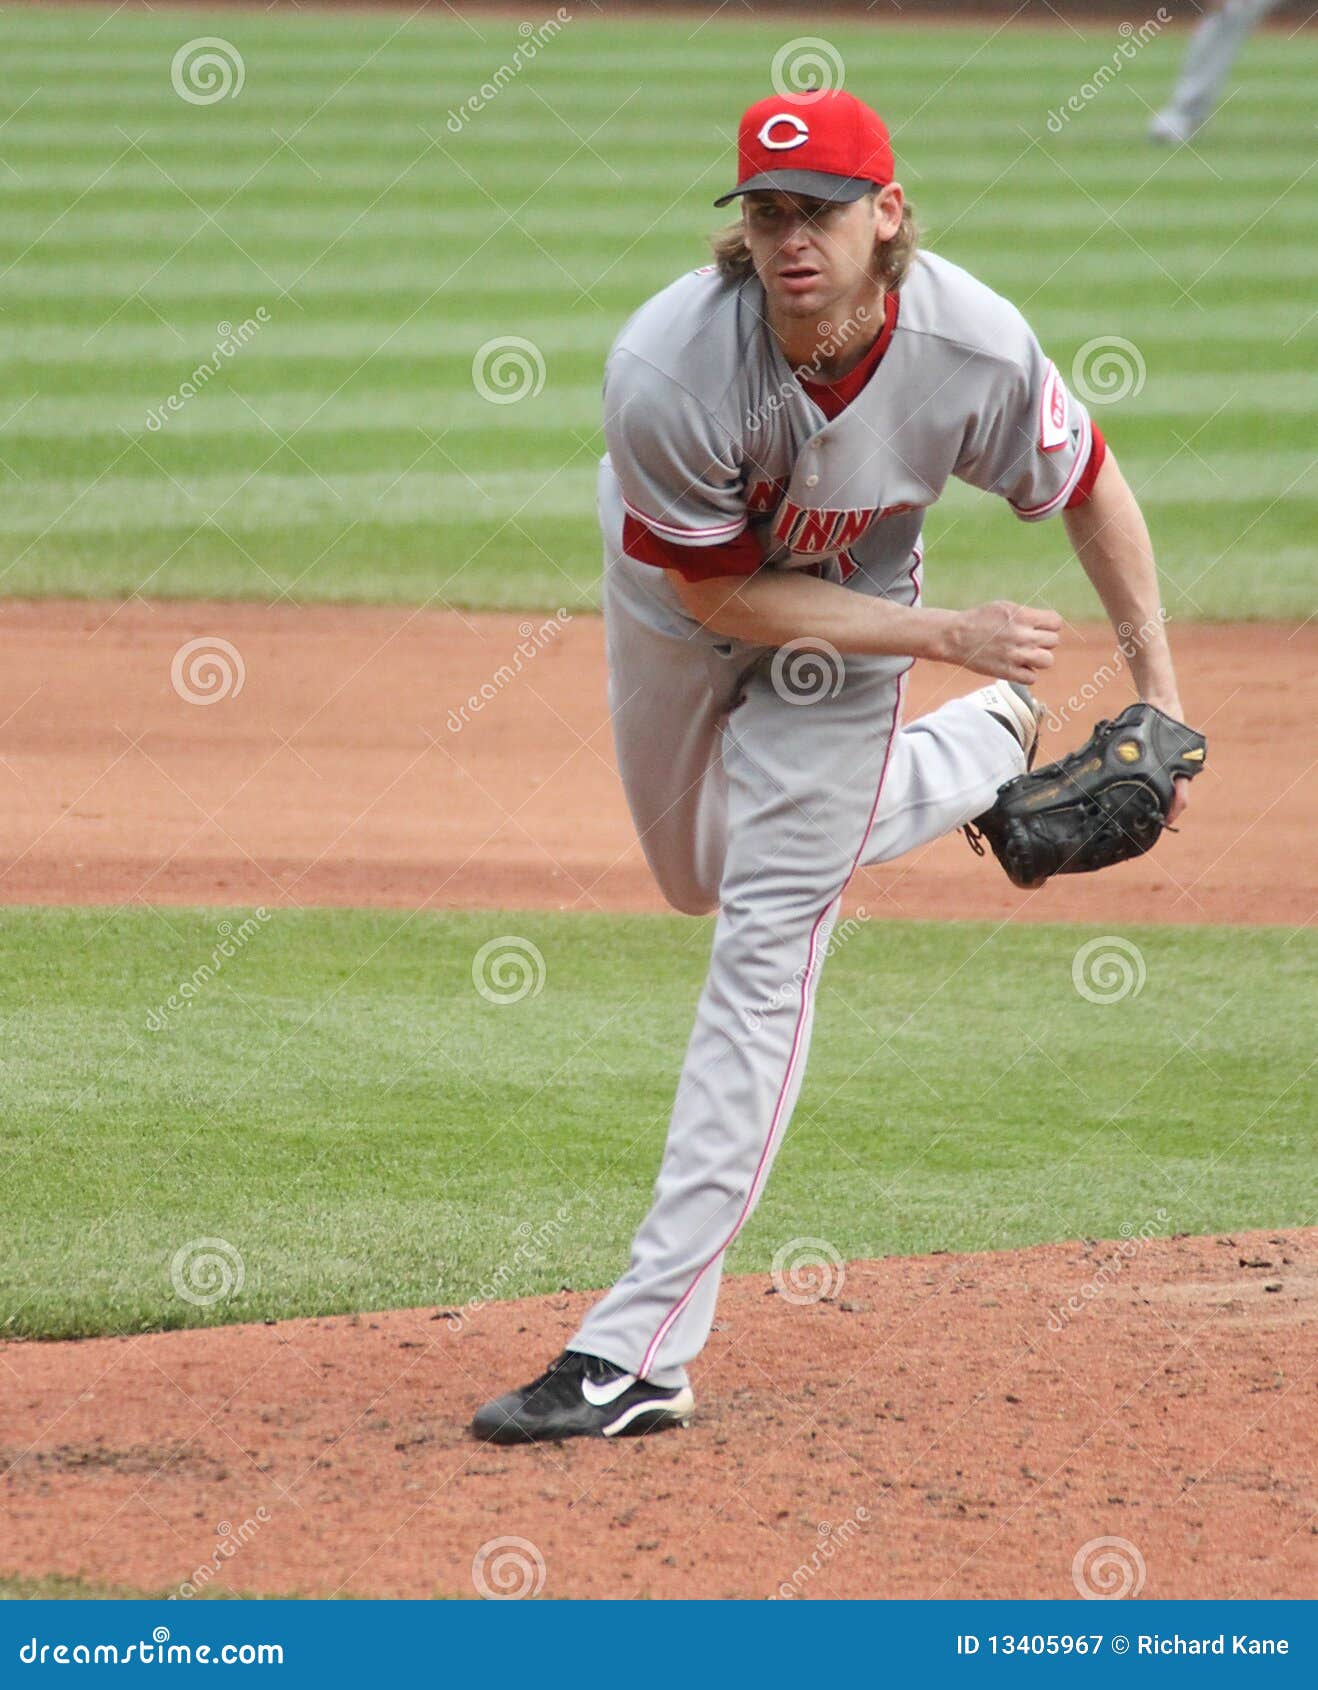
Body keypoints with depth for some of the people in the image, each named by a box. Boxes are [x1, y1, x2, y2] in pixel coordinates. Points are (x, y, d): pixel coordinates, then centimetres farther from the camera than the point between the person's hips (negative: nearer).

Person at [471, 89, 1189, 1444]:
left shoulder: (976, 351, -31)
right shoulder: (668, 370, -37)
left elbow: (1087, 487, -10)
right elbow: (727, 593, -24)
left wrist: (1162, 693, -9)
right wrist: (947, 638, -28)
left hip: (845, 629, -1)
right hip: (680, 604, 2)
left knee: (767, 938, -12)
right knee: (701, 881, 23)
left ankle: (639, 1350, -13)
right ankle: (984, 749, 47)